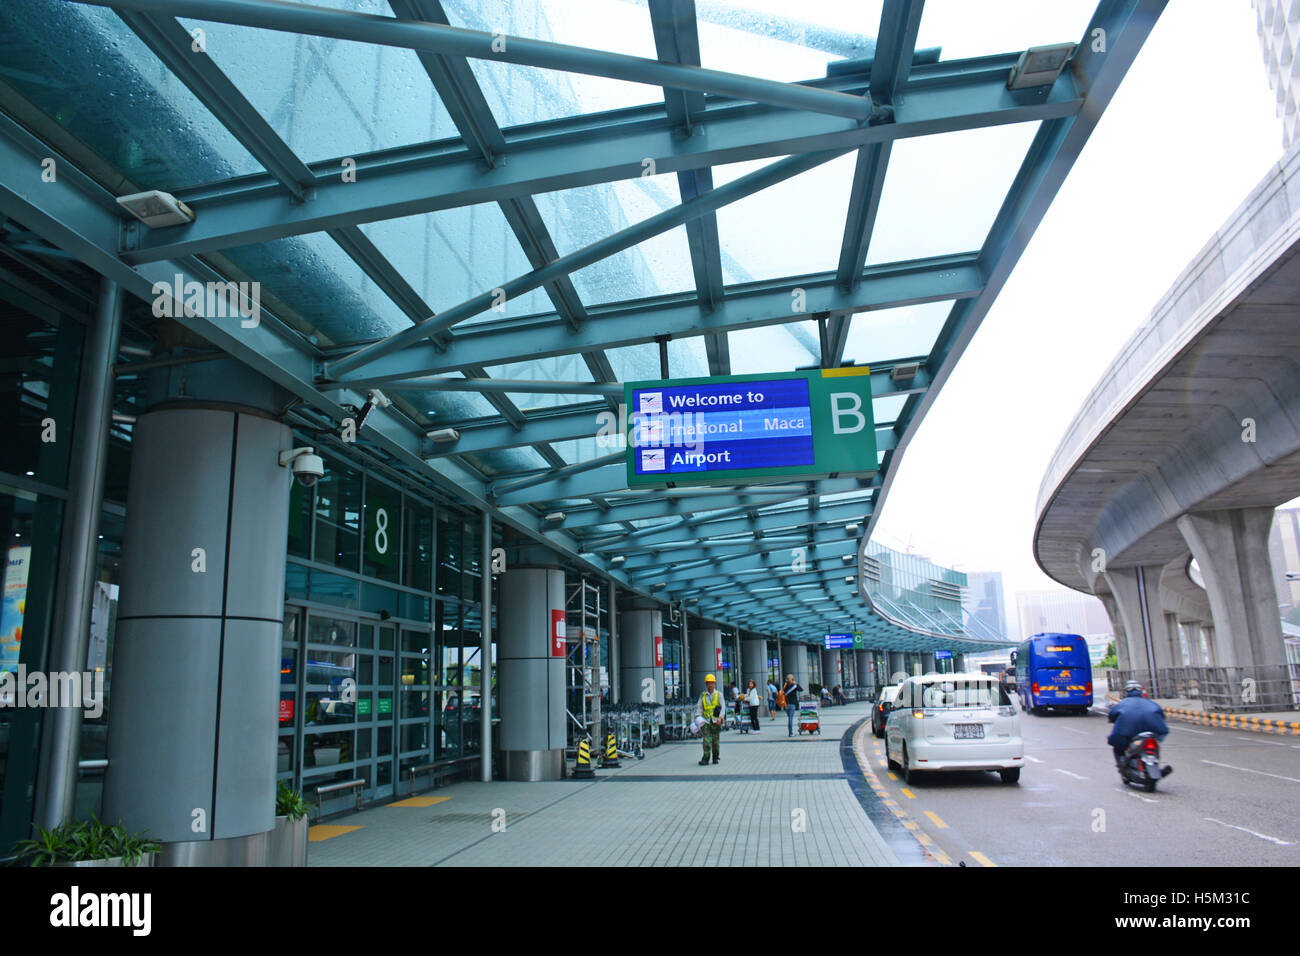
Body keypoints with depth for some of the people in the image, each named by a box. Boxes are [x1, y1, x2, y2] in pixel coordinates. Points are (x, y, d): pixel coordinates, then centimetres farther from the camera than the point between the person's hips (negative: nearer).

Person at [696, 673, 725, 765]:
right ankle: (705, 759, -13)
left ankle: (715, 758, 22)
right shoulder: (703, 695, 10)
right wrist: (698, 716, -13)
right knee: (706, 740, -11)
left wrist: (720, 717, -20)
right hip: (706, 721, 1)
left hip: (716, 721, -1)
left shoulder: (719, 695, 4)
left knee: (715, 740, 5)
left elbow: (723, 707, -5)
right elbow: (699, 707, 4)